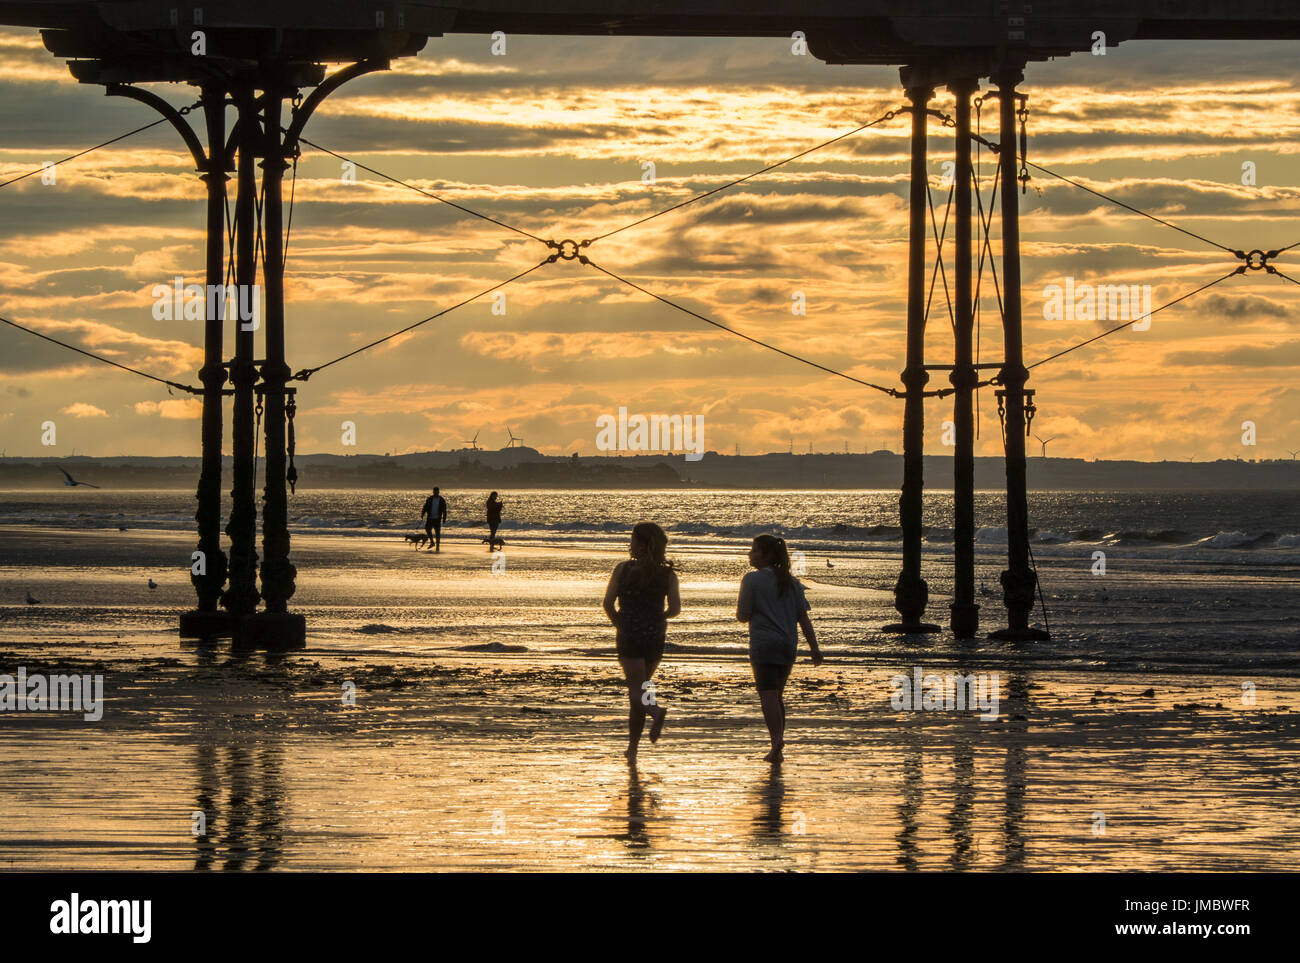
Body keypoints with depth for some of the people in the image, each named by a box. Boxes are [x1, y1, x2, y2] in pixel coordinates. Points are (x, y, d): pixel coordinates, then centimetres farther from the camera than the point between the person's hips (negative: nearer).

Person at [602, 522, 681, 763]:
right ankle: (632, 748, 17)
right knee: (639, 688, 17)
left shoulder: (623, 569, -5)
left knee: (637, 693, -4)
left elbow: (608, 603, -7)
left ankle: (656, 710, -39)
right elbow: (675, 608, -6)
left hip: (629, 637, -3)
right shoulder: (668, 574, -1)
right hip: (655, 637, 3)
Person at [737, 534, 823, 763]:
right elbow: (803, 617, 9)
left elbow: (743, 615, -5)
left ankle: (777, 739, -29)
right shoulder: (791, 582, 13)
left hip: (764, 644, -6)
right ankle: (778, 749, 15)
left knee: (768, 694, -12)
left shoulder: (753, 579, -5)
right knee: (777, 695, 16)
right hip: (789, 645, 6)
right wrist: (815, 648, 7)